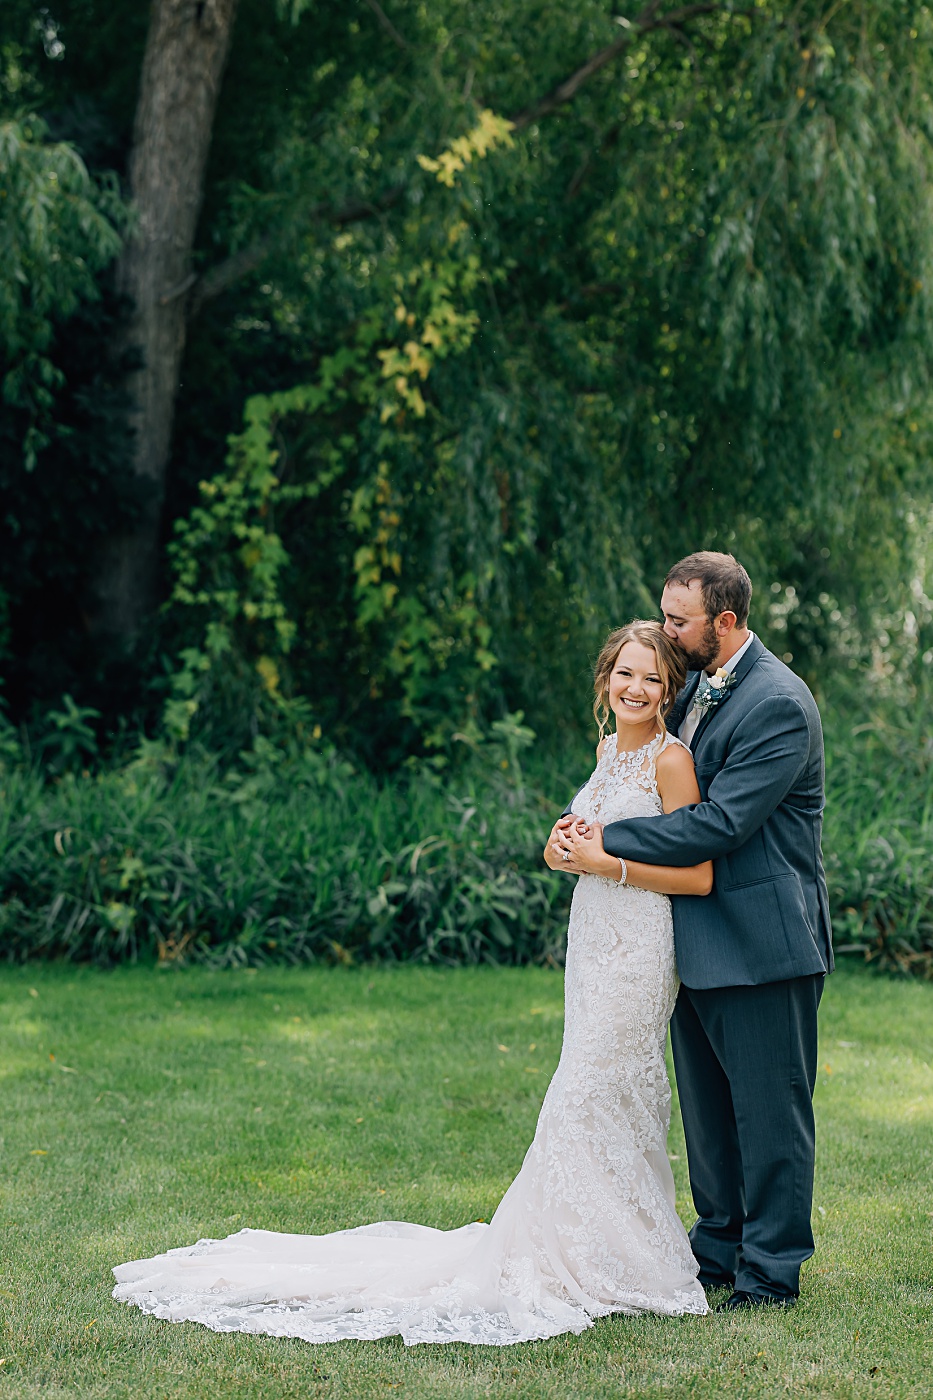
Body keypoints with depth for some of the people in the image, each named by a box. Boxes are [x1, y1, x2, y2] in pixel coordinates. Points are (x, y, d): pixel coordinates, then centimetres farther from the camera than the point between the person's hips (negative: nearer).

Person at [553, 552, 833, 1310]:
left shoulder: (778, 704, -17)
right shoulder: (692, 687, 10)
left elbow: (721, 822, -23)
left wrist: (609, 845, -19)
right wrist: (579, 817, -5)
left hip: (761, 941, -9)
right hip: (697, 939, 9)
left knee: (769, 1107, 1)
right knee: (707, 1104, 17)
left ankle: (772, 1270, 11)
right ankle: (720, 1250, 30)